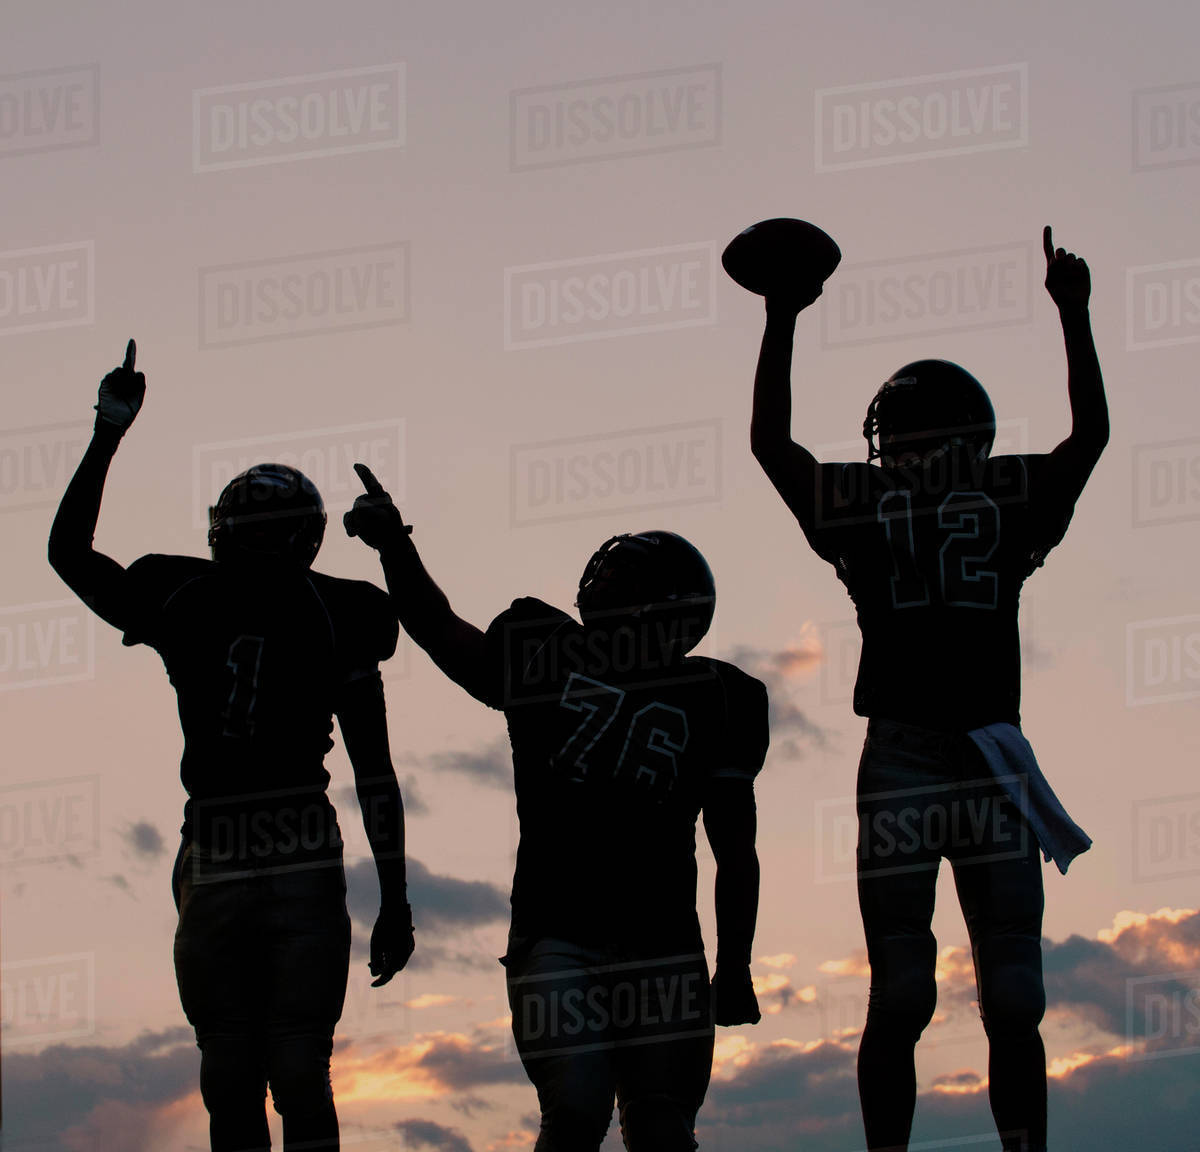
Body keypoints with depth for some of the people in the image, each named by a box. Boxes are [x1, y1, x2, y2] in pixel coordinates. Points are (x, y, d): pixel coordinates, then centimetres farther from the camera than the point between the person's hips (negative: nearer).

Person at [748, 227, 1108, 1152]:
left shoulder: (1009, 510, 12)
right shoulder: (864, 512, 7)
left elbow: (1090, 435, 5)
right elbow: (771, 444, 1)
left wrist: (1074, 316, -2)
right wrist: (782, 326, -5)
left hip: (994, 761, 2)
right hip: (901, 766, -2)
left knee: (1013, 1002, 2)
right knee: (901, 997, -3)